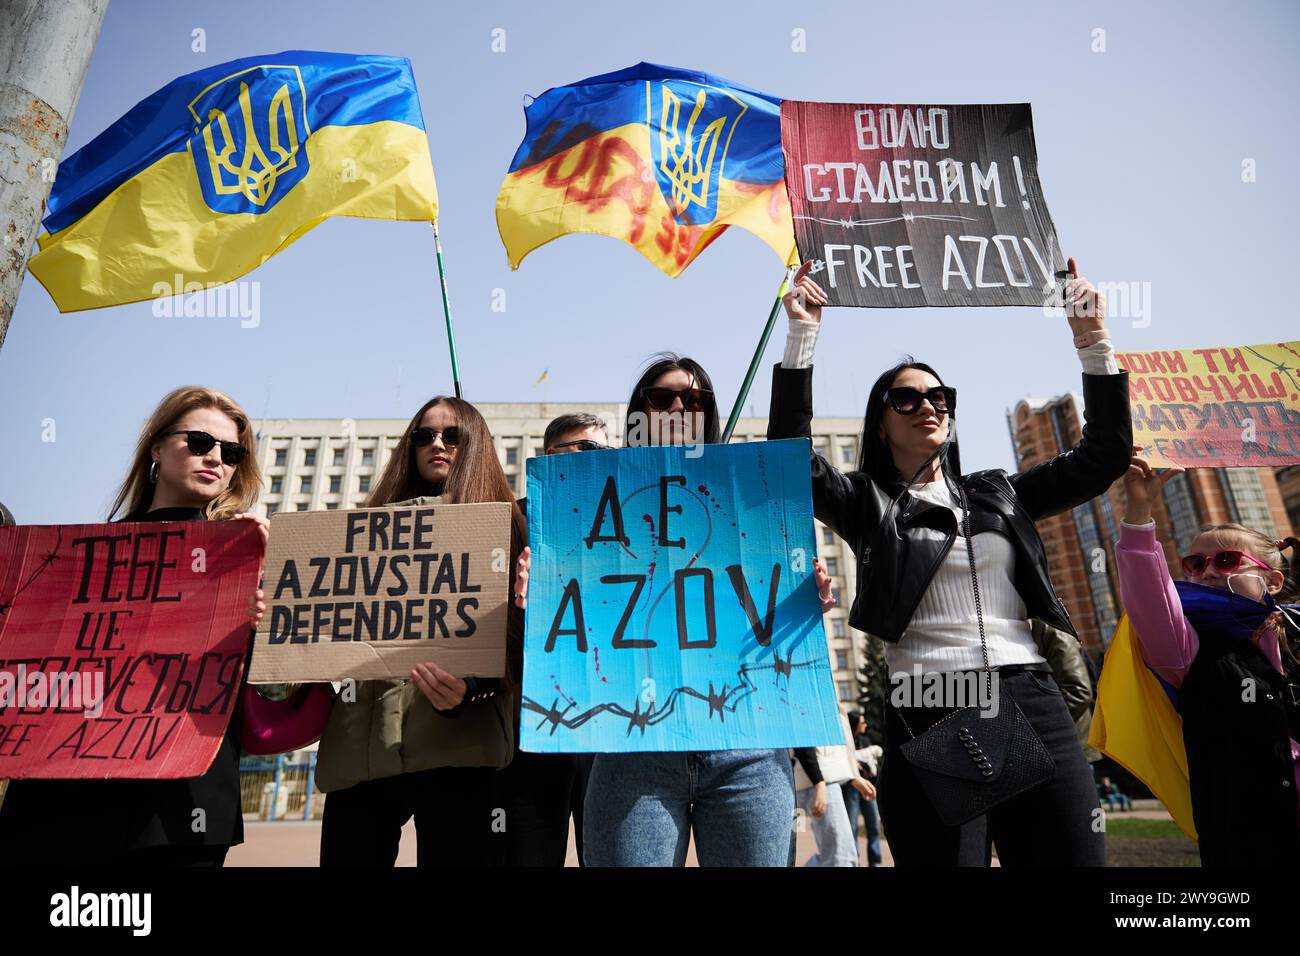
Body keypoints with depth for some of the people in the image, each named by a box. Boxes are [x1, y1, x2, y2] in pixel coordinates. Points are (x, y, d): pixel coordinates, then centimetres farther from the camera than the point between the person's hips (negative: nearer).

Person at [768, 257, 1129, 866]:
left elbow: (1103, 456, 16)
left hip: (1034, 708, 4)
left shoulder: (998, 494, 18)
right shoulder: (868, 503, 6)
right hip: (930, 719, -3)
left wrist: (1093, 342, 9)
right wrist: (802, 336, -13)